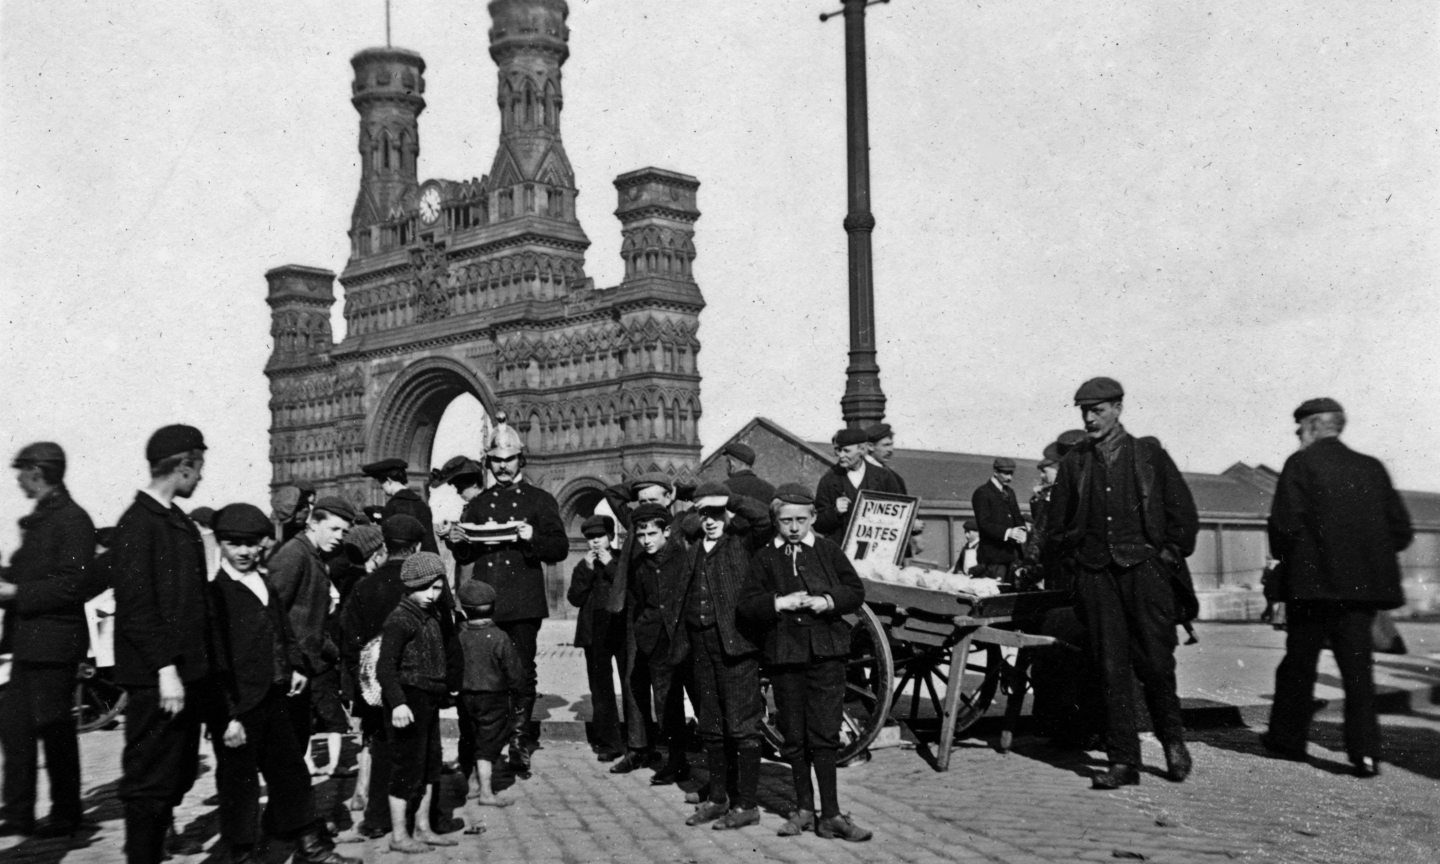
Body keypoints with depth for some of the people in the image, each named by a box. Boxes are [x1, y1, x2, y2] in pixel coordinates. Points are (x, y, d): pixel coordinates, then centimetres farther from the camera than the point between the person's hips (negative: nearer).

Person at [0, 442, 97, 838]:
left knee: (54, 730, 0)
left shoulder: (72, 520, -15)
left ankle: (66, 816, 13)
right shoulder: (38, 518, 15)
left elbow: (75, 584, -21)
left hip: (53, 642, -9)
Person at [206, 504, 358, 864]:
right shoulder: (215, 592, -16)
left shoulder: (266, 583, 10)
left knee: (290, 769, 16)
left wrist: (294, 666, 7)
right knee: (239, 780, 5)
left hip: (276, 696, 8)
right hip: (238, 705, -8)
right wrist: (229, 715, -19)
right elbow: (215, 661, -18)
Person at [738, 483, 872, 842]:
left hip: (826, 652, -1)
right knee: (794, 737, 8)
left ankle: (830, 814, 1)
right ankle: (804, 809, 19)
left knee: (824, 735, -3)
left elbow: (856, 592, 7)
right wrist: (780, 602, -13)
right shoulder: (765, 557, 6)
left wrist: (828, 601, -10)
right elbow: (747, 604, 1)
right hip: (783, 653, 1)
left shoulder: (828, 551, 6)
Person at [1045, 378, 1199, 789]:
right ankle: (1123, 761, 3)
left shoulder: (1148, 454, 6)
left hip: (1144, 569, -2)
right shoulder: (1073, 463, 11)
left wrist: (1169, 556, 2)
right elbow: (1057, 524, 19)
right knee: (1111, 668, -1)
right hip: (1095, 575, 2)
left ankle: (1172, 738, 23)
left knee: (1156, 662, -3)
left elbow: (1184, 512, 7)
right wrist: (1076, 561, 9)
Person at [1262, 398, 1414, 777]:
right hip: (1365, 585, 4)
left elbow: (1285, 523, -15)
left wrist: (1286, 558, 4)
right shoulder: (1372, 468, 9)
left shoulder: (1300, 464, -5)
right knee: (1358, 667, 6)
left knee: (1299, 662, 11)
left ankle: (1288, 736, 22)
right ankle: (1365, 752, -1)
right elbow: (1401, 531, 8)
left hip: (1314, 584, -4)